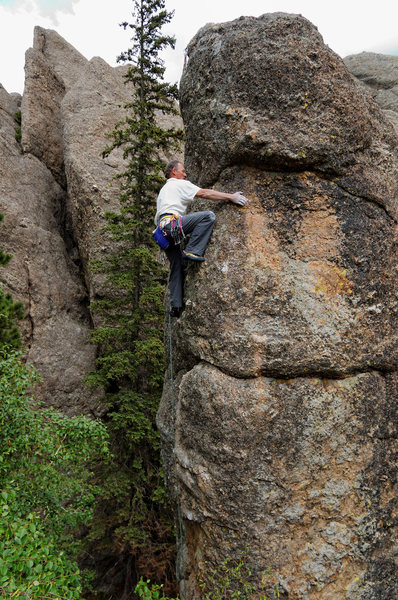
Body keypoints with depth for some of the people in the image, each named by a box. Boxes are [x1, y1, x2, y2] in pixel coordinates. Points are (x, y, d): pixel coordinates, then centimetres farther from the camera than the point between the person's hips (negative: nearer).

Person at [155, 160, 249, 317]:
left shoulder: (164, 189, 37)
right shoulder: (179, 184, 11)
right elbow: (205, 193, 2)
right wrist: (231, 197, 3)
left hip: (162, 229, 9)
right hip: (172, 222, -9)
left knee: (176, 266, 8)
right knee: (208, 215, -15)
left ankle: (175, 305, 1)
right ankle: (192, 251, -20)